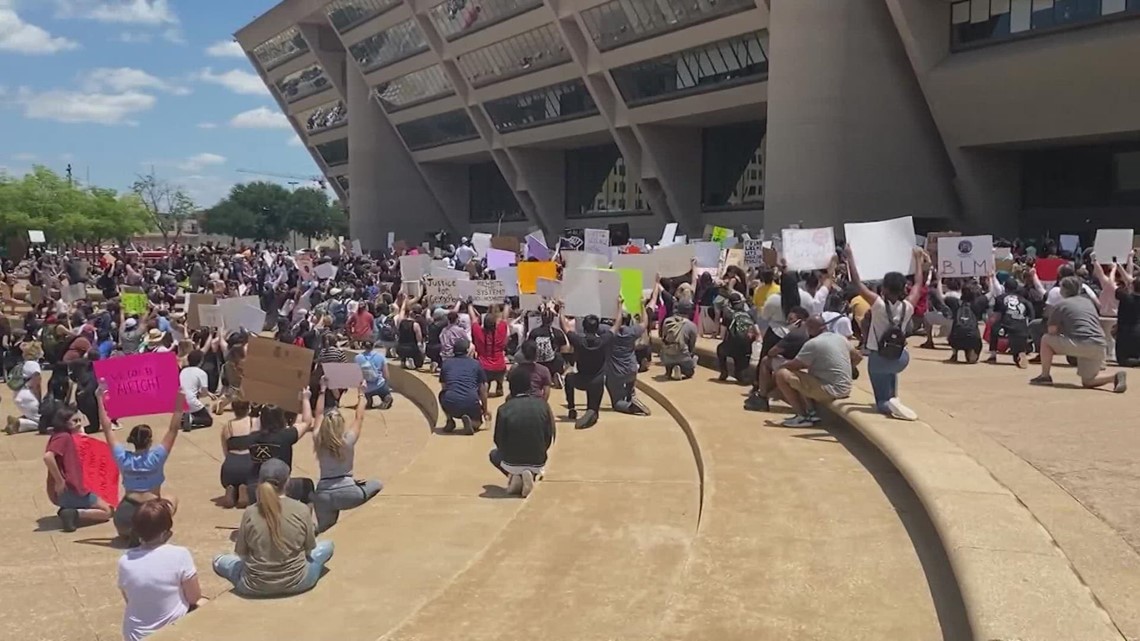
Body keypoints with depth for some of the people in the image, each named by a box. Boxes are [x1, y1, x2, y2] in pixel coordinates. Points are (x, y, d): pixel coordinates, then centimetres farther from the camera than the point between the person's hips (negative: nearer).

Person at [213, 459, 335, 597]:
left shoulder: (249, 513, -13)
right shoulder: (302, 510, -14)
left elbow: (240, 553, -4)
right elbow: (309, 548, -2)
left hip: (255, 586, 0)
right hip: (296, 583, 0)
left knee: (219, 560, 26)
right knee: (327, 545, 25)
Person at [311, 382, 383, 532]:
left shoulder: (318, 441, 0)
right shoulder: (348, 440, -9)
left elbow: (319, 415, 15)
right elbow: (359, 418, 3)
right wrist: (362, 394, 14)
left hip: (322, 495, 4)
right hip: (346, 492, -4)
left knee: (324, 529, 19)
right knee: (377, 485, 16)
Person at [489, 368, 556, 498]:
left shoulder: (504, 409, -11)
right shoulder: (543, 405, -6)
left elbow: (499, 441, -4)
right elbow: (550, 436, 0)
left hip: (512, 463, -2)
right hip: (537, 463, 2)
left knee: (494, 454, 33)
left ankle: (515, 476, 6)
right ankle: (532, 474, 6)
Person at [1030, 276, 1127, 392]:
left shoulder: (1060, 305, 5)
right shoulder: (1088, 301, 24)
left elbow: (1051, 331, 2)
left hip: (1081, 344, -6)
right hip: (1099, 347, 6)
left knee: (1046, 339, 14)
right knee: (1087, 382, 18)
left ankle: (1045, 376, 13)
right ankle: (1115, 377, -8)